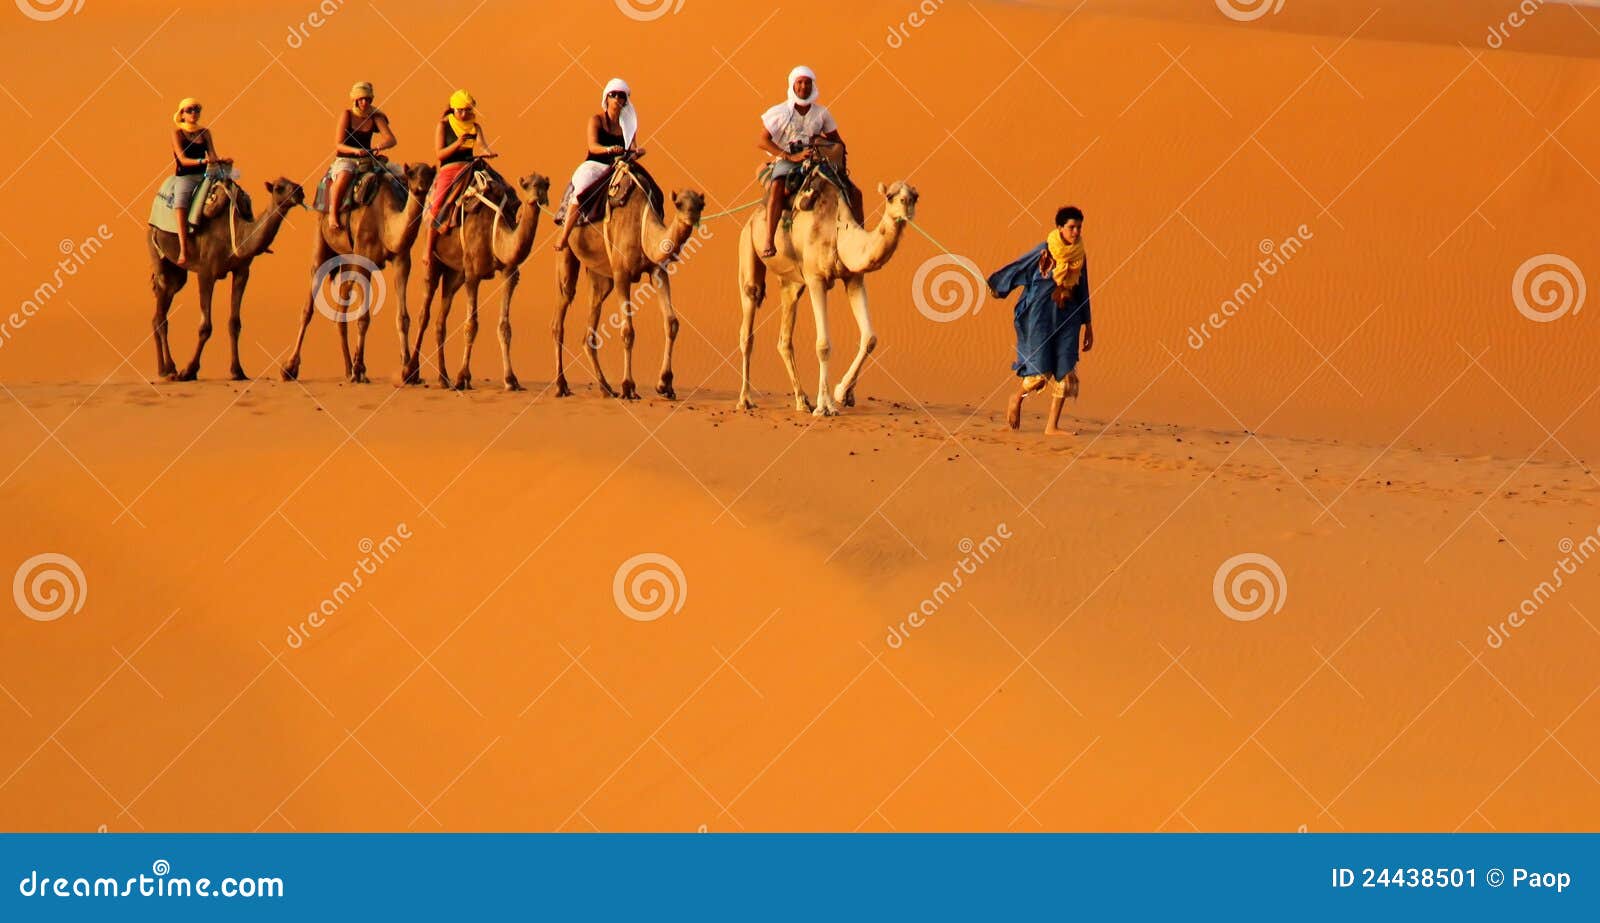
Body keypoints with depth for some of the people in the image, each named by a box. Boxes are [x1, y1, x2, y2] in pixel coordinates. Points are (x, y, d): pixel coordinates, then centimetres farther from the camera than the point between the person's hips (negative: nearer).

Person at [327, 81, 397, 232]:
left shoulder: (375, 117, 5)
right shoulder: (347, 115, -4)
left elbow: (391, 139, -4)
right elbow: (338, 145, -10)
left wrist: (381, 145, -27)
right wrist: (355, 151, -28)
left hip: (366, 159, 4)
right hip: (344, 159, -4)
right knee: (344, 176, -38)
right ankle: (333, 215, -27)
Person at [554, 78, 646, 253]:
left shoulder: (627, 123, 14)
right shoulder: (596, 119, 3)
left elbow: (630, 152, 8)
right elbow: (593, 146, -11)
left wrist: (636, 153, -17)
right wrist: (609, 150, -32)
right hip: (594, 165, -5)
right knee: (582, 188, -35)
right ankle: (563, 238, -39)